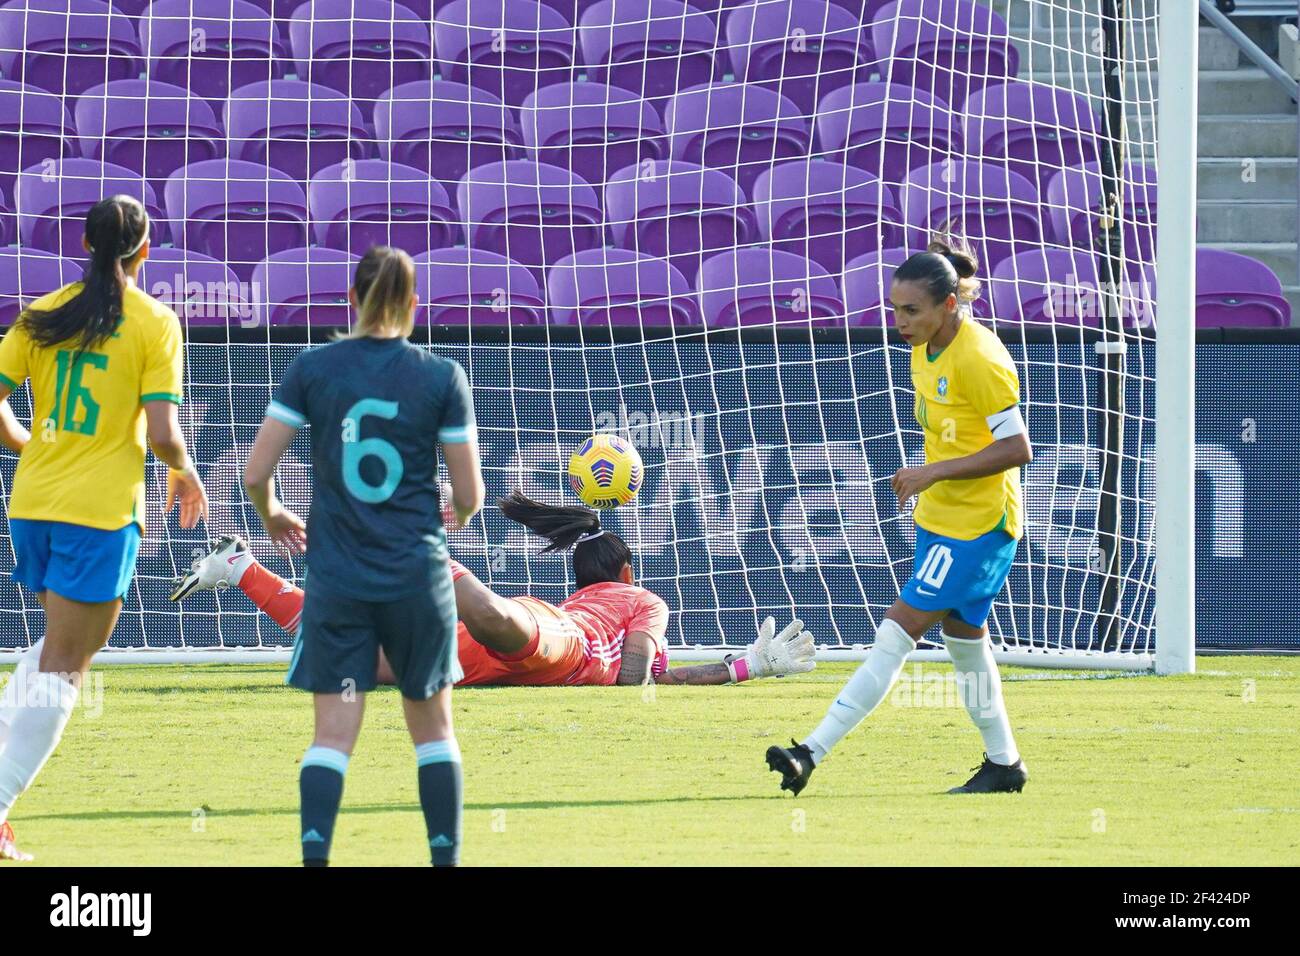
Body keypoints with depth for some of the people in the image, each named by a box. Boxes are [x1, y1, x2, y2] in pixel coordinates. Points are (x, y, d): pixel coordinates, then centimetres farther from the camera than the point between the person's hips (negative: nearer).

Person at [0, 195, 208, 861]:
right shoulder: (154, 323, -6)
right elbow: (162, 433, -12)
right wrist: (185, 474, 8)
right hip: (101, 508, -5)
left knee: (65, 642, 25)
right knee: (63, 665, 0)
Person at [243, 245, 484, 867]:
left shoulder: (313, 369, -2)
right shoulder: (441, 377, -3)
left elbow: (255, 473, -2)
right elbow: (469, 494, 0)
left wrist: (272, 514, 20)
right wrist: (455, 516, 24)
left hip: (336, 578, 0)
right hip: (418, 578, 0)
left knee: (333, 733, 0)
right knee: (432, 726, 15)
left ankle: (314, 859, -15)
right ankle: (446, 857, 15)